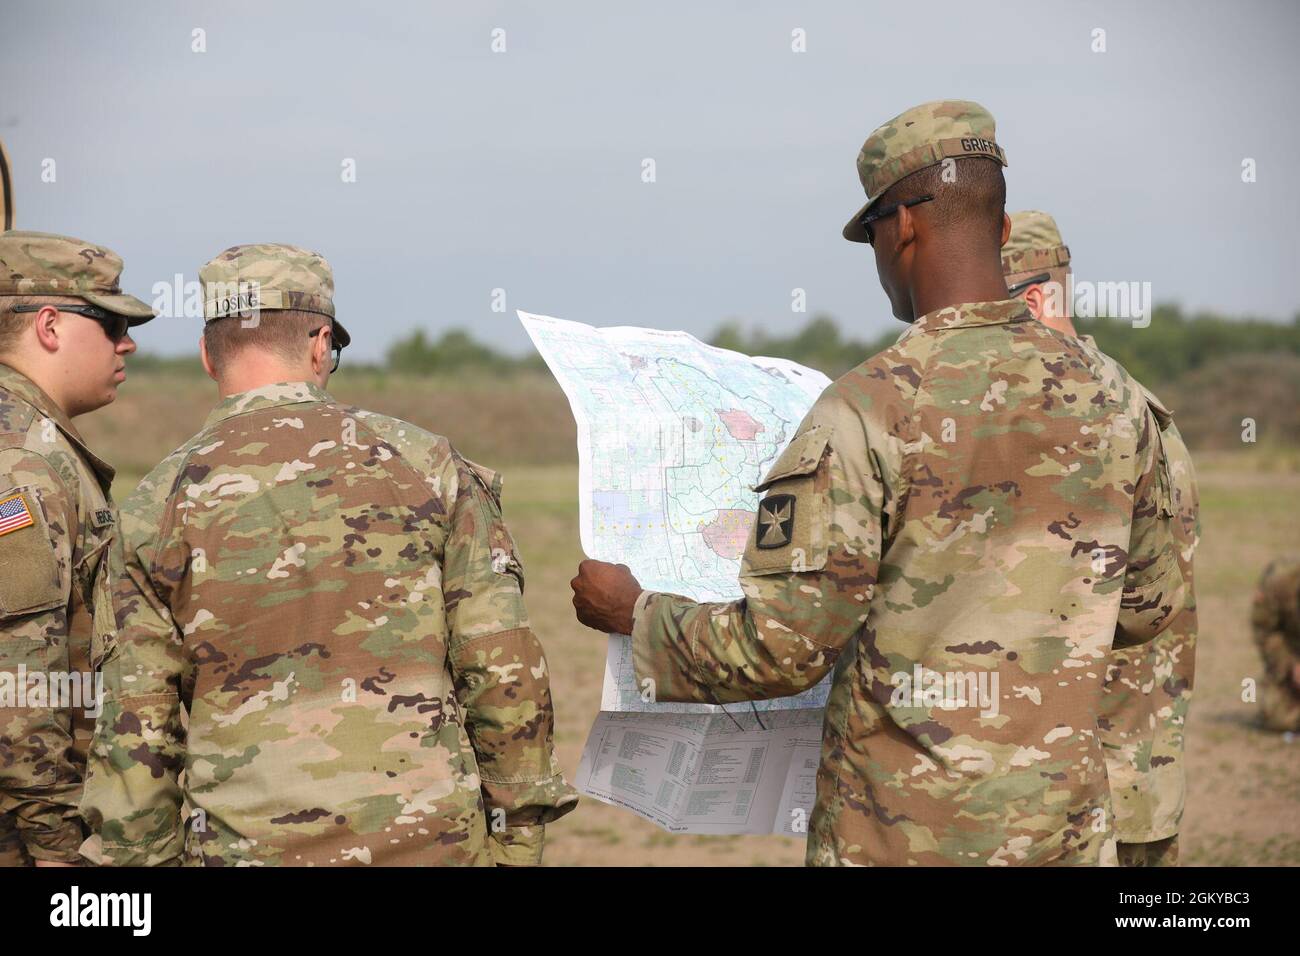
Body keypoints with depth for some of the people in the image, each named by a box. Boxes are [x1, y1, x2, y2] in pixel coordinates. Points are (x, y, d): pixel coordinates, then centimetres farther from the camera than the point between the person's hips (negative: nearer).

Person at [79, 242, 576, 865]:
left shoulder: (159, 508, 0)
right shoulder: (423, 464, 1)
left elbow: (137, 729, -1)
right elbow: (504, 671, -1)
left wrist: (140, 859, 7)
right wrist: (519, 837, 7)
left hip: (249, 847, 0)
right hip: (431, 839, 0)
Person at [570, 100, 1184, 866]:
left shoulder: (870, 411, -15)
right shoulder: (1108, 403, 1)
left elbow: (780, 649, -15)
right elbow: (1150, 606, 15)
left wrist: (635, 614, 1)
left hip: (903, 830, -4)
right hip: (1068, 822, 5)